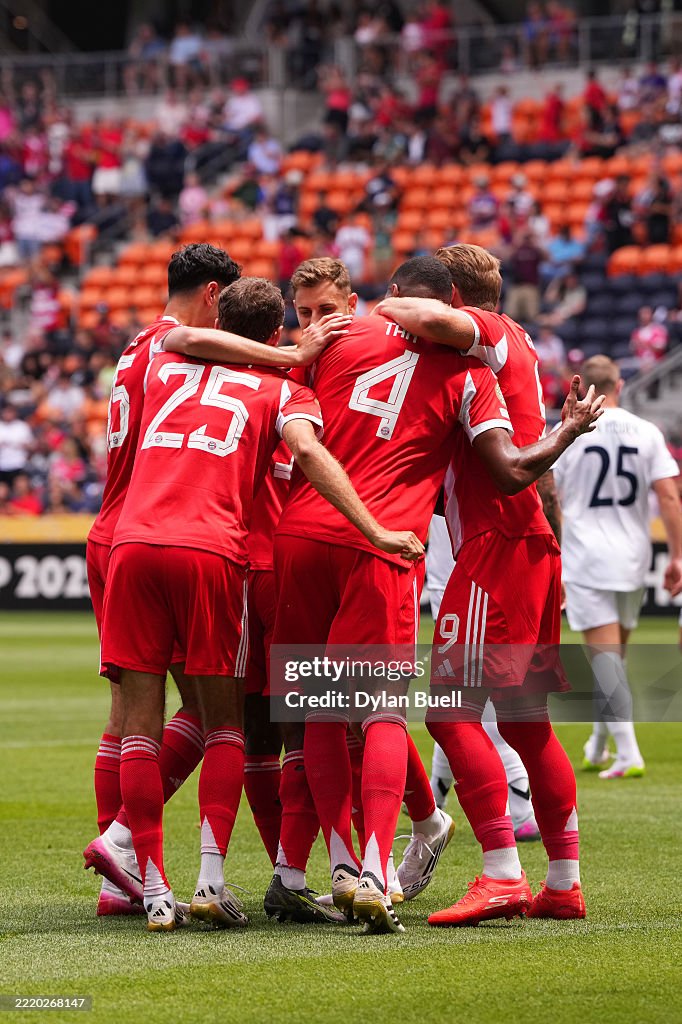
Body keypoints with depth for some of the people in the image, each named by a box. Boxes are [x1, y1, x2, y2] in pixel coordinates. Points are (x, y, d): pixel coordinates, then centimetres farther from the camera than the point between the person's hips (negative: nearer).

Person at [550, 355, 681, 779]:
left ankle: (629, 753, -18)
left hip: (586, 560, -3)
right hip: (633, 561, 3)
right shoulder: (647, 433, 2)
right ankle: (599, 748, 30)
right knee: (616, 652, 17)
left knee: (605, 652, -6)